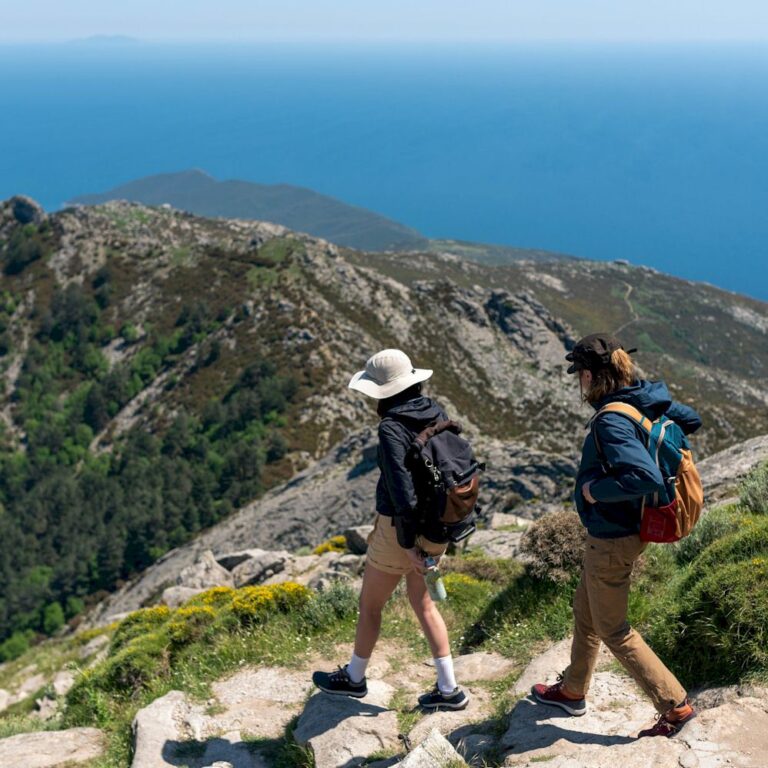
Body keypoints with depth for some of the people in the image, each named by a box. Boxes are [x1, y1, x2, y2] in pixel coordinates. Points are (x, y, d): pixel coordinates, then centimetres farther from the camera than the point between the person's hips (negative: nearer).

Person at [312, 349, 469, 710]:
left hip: (401, 530, -7)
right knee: (423, 604, 21)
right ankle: (448, 689, 24)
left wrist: (407, 545, -19)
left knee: (369, 604, 15)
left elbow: (402, 491, -28)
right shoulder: (436, 413, 0)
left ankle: (354, 678, 36)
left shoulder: (391, 429, -23)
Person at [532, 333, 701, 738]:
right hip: (626, 529, 10)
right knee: (585, 611, 24)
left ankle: (676, 706, 16)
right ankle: (572, 691, 41)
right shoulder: (648, 401, -2)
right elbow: (691, 420, 15)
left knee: (613, 630, 7)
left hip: (611, 539, -10)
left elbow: (648, 478, -39)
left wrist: (596, 490, -25)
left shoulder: (612, 422, -29)